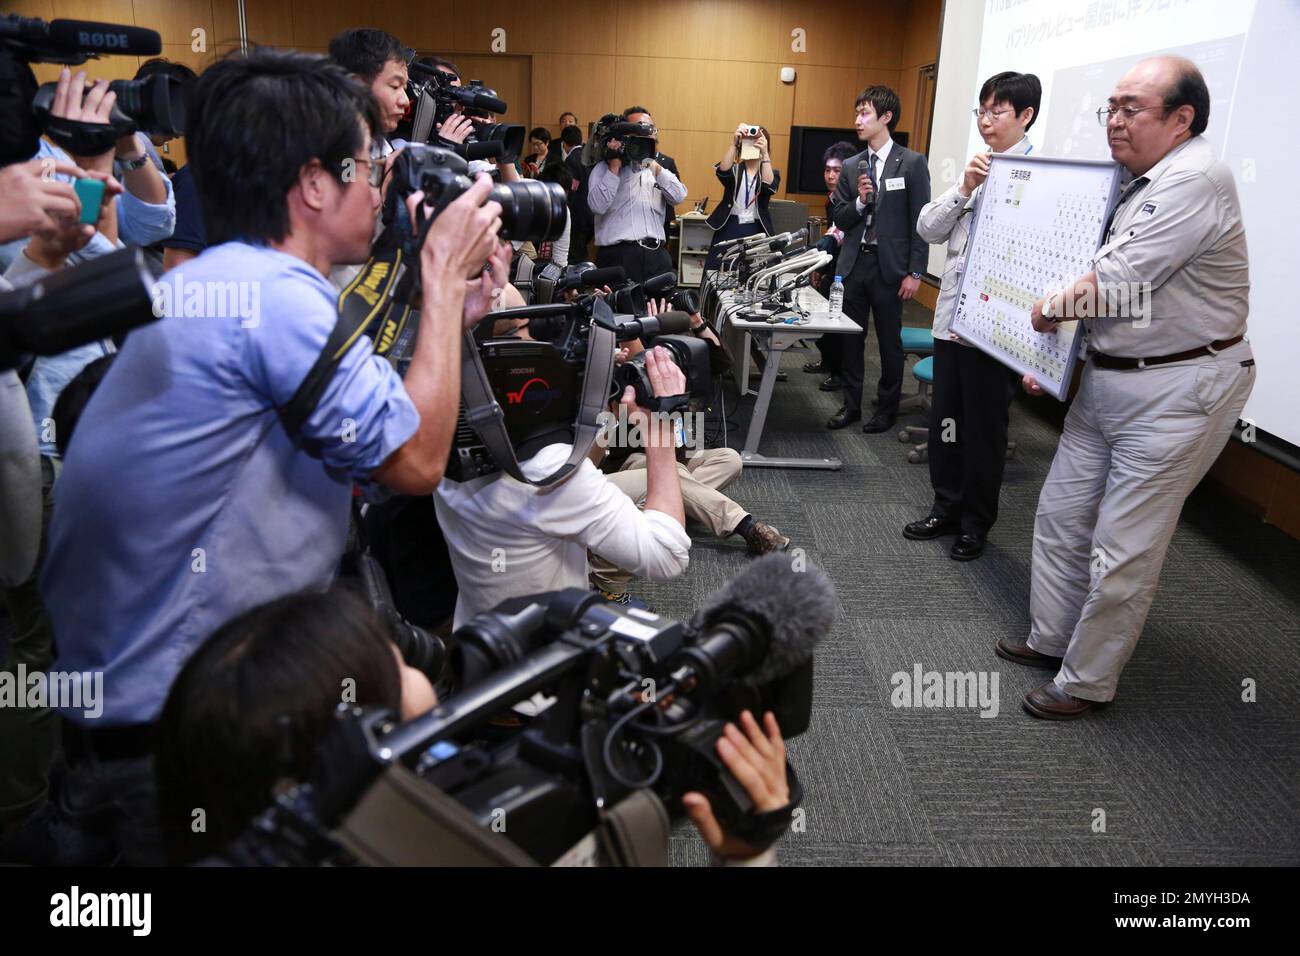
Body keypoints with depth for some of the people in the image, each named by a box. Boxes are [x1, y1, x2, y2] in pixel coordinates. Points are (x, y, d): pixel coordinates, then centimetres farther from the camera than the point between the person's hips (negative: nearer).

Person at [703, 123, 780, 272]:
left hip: (755, 231, 0)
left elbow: (769, 186, -14)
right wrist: (734, 143, -26)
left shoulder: (770, 173, 10)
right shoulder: (734, 170, 11)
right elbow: (723, 170, -13)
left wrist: (764, 153, -24)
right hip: (728, 229, 0)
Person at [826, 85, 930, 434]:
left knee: (890, 340, 5)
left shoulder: (912, 163, -4)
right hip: (853, 263, 4)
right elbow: (840, 219, 9)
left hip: (889, 266, -4)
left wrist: (914, 273, -10)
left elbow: (920, 222, -6)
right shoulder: (851, 166, 9)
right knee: (850, 338, 8)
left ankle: (887, 408, 19)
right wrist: (860, 201, -11)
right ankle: (851, 404, 21)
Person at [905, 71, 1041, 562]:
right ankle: (947, 507, 32)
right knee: (944, 419, 15)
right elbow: (928, 229, 4)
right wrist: (964, 188, -7)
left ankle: (976, 522, 24)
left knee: (984, 427, 7)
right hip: (952, 313, 7)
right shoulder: (974, 169, 12)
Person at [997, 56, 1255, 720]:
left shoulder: (1195, 179, -18)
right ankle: (1050, 639, 32)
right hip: (1109, 377, 9)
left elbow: (1117, 279, -23)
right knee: (1060, 513, 15)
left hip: (1178, 390, -9)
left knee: (1122, 551, -1)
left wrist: (1051, 307, -6)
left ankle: (1086, 681, 15)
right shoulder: (1136, 185, 11)